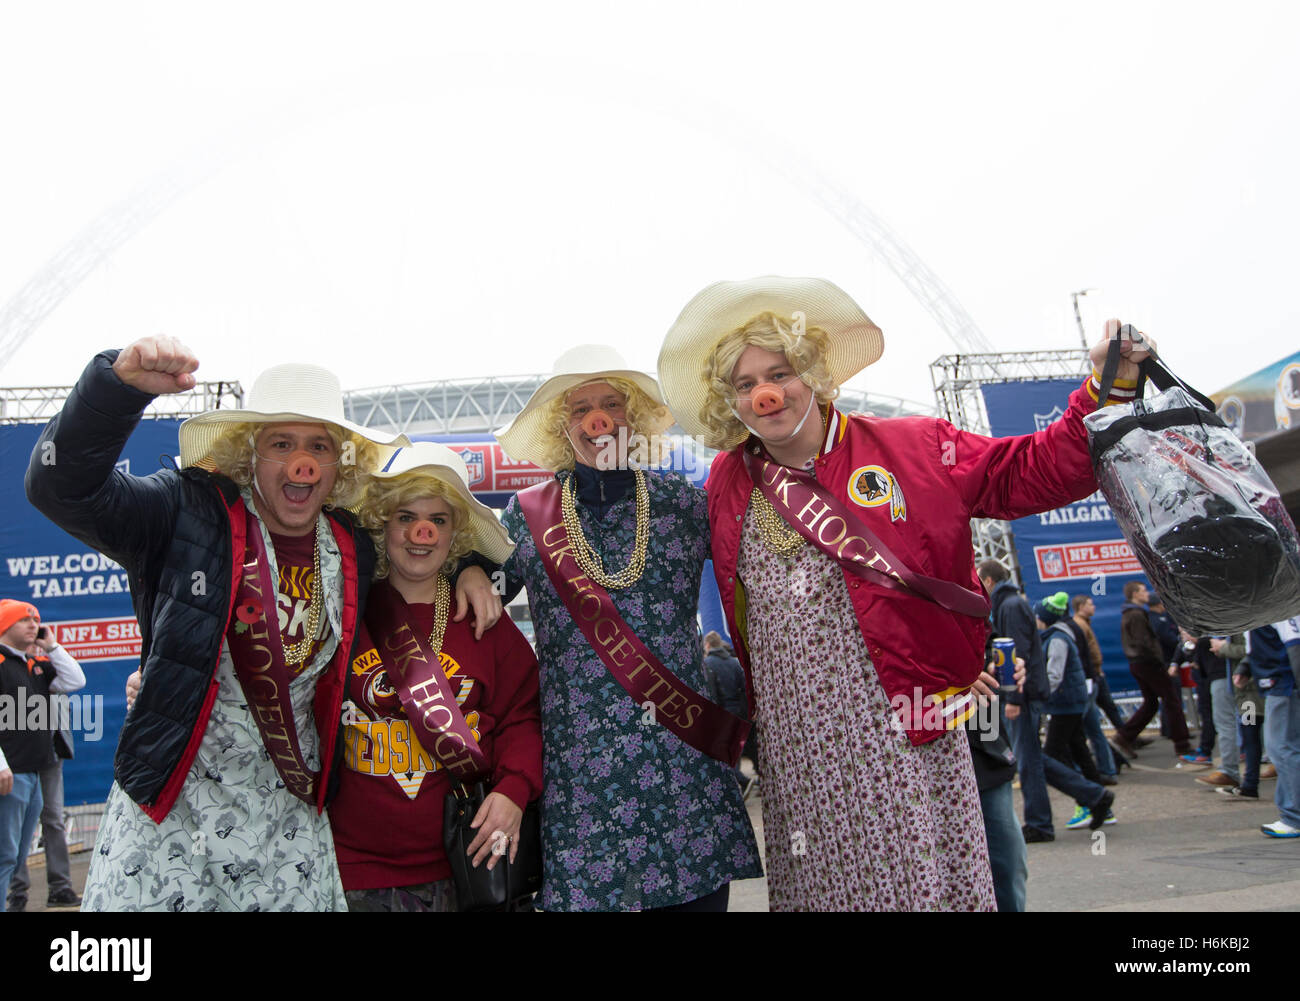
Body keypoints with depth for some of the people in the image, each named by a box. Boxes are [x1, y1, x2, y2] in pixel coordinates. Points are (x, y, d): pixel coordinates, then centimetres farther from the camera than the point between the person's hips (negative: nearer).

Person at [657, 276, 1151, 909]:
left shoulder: (909, 449, 0)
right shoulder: (729, 484, 9)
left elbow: (1036, 473, 2)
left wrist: (1106, 391, -6)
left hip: (901, 732, -2)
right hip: (795, 744, 3)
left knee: (922, 882, 1)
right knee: (819, 883, 10)